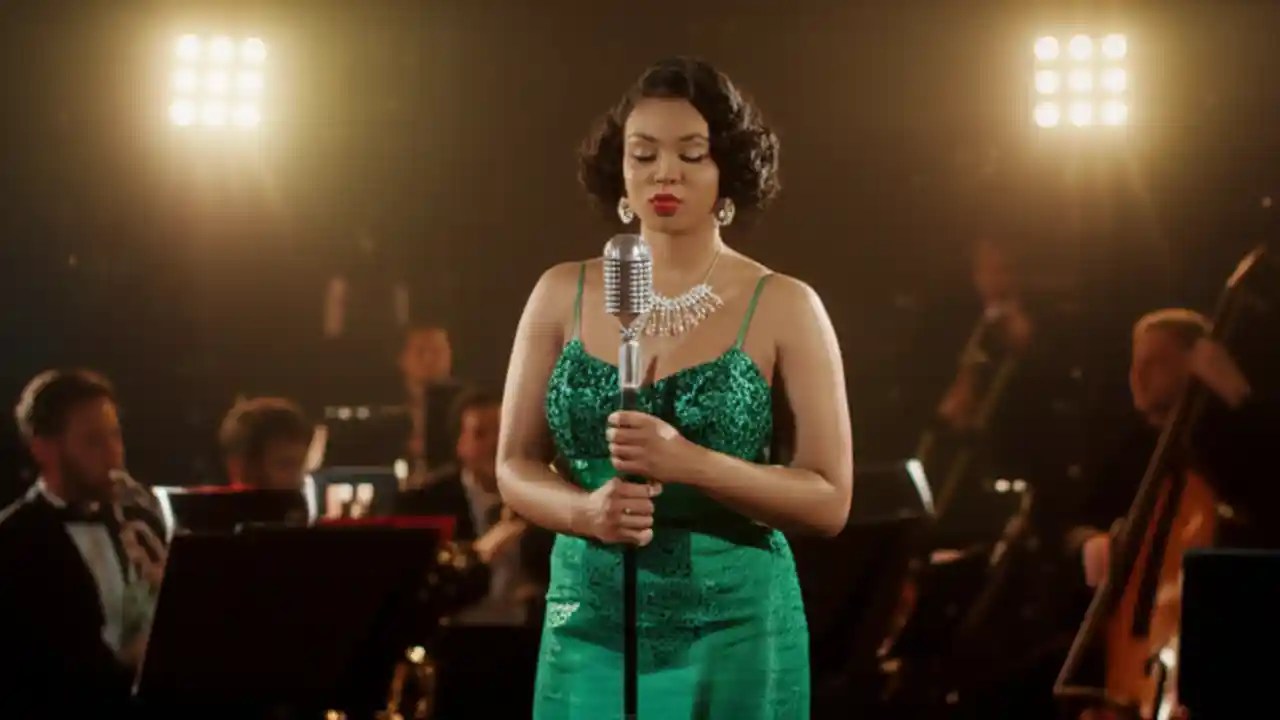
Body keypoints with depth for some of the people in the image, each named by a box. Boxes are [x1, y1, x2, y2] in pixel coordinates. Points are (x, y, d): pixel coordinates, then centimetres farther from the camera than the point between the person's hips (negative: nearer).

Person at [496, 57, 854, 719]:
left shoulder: (783, 308, -5)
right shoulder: (563, 295, 3)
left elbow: (828, 501, -7)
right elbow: (516, 467, 6)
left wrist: (689, 463, -21)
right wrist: (585, 509, -15)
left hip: (733, 632, -2)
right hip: (589, 627, 2)